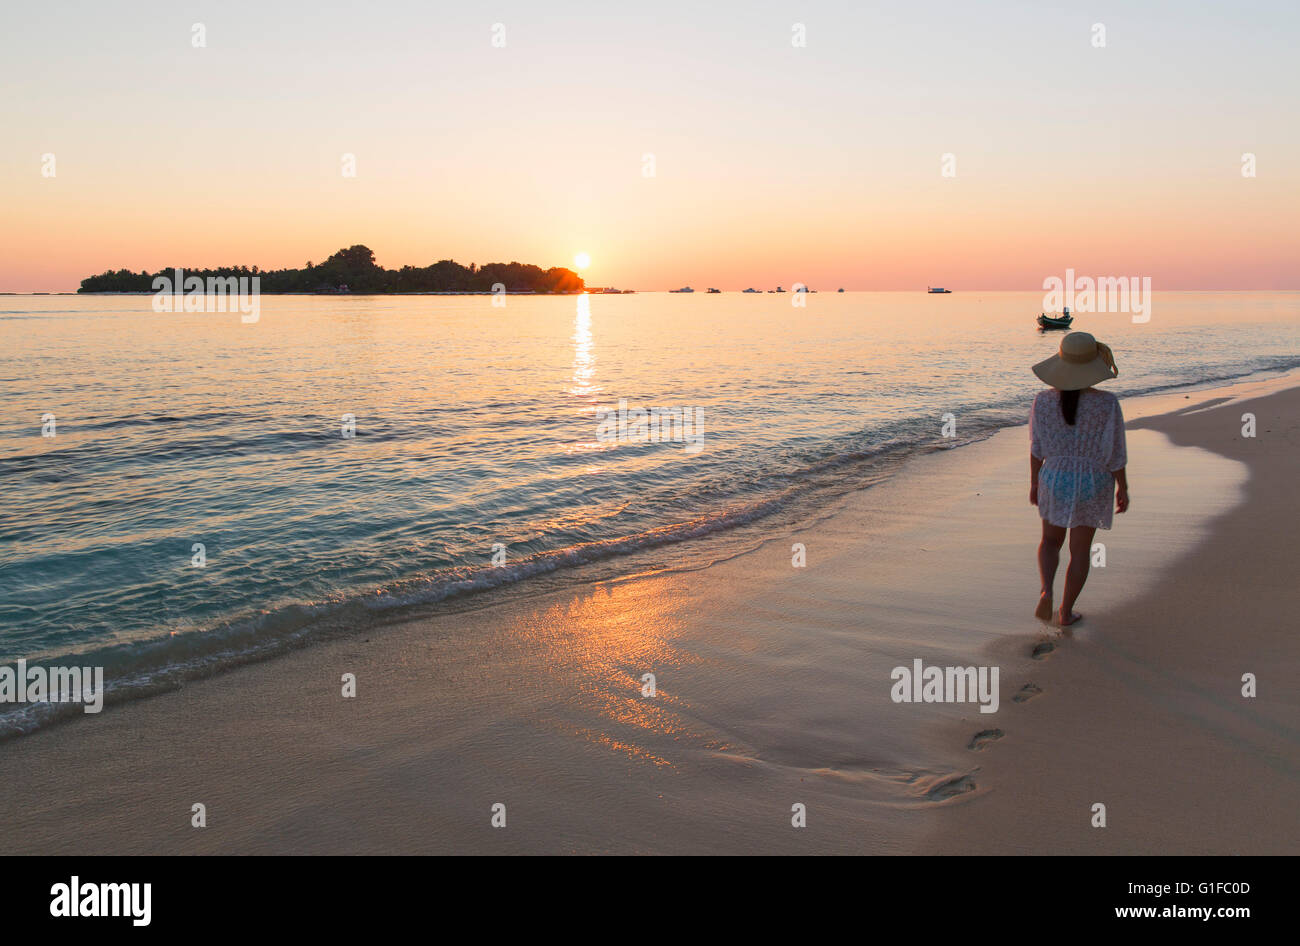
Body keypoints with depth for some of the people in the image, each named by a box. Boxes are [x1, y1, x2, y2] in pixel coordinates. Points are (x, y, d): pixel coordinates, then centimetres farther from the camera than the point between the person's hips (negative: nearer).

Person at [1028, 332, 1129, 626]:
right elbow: (1115, 453, -11)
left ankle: (1046, 592, -2)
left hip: (1054, 480, 2)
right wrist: (1123, 488, 3)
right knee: (1080, 549, 13)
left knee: (1051, 540, 21)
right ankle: (1066, 612, 21)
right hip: (1093, 484, -2)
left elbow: (1037, 448, -2)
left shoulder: (1043, 400, -12)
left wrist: (1034, 482, 12)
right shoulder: (1107, 403, -18)